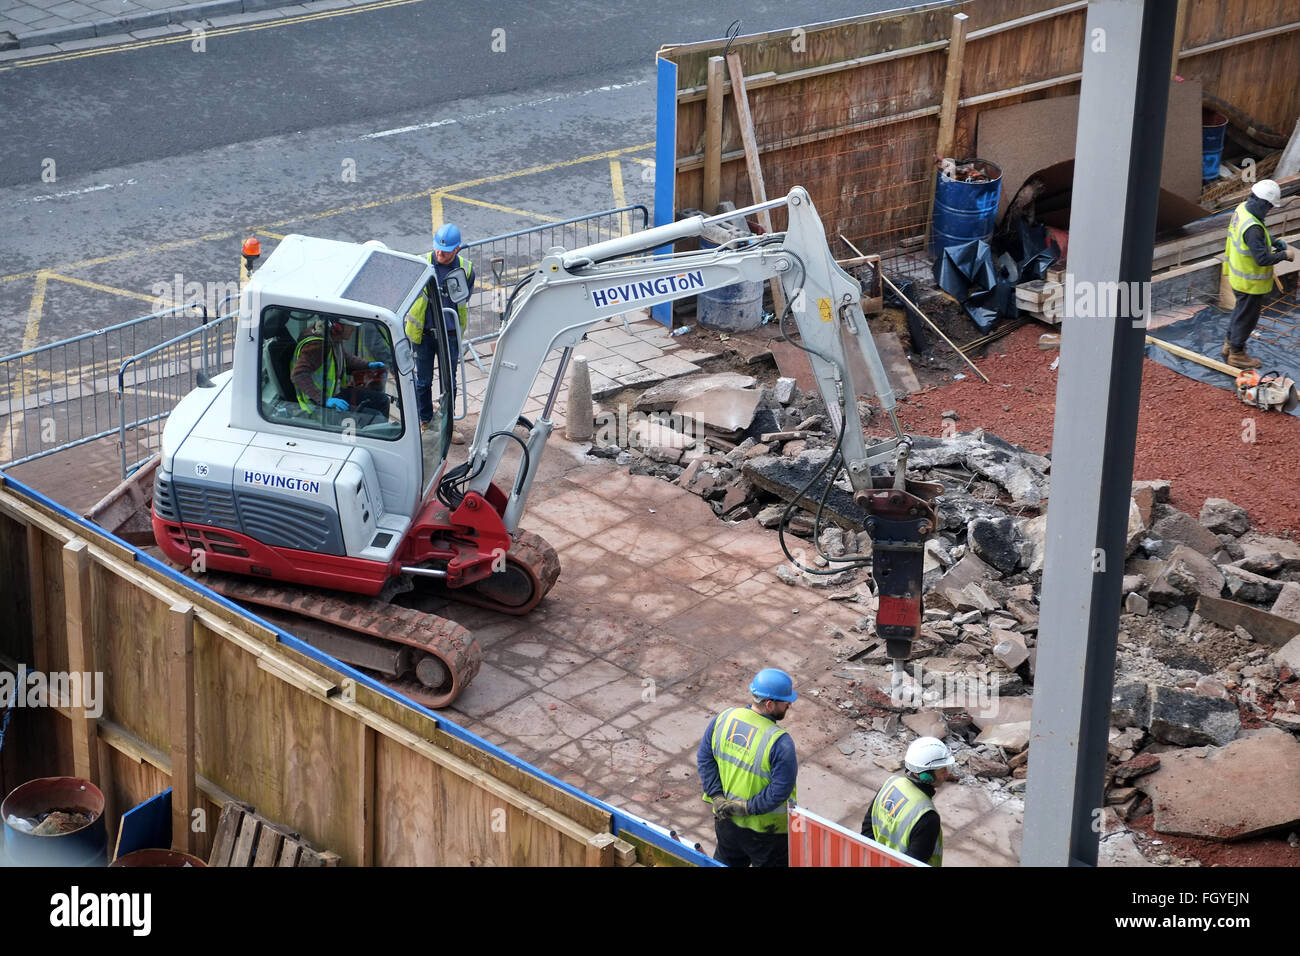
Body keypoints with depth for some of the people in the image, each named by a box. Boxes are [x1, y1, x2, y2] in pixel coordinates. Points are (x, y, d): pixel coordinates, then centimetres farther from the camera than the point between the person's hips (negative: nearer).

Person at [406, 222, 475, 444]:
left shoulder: (466, 268, -4)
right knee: (423, 381, 9)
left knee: (449, 382, 8)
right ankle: (425, 421, 27)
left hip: (450, 334, 1)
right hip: (424, 333, -1)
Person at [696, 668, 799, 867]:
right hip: (765, 828, -6)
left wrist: (717, 797, -5)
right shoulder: (780, 742, -28)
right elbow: (780, 790, -27)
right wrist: (748, 808, -17)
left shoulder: (724, 718, -10)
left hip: (726, 820, 6)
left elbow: (704, 757, -2)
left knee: (727, 860, 28)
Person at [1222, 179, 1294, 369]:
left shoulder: (1242, 209, -5)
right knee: (1247, 316, 10)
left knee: (1241, 310, 28)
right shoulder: (1252, 228, -35)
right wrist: (1284, 255, -18)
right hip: (1250, 281, -10)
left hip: (1238, 275, 10)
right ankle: (1236, 354, 26)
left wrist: (1273, 243, 4)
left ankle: (1230, 345, 43)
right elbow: (1262, 259, -33)